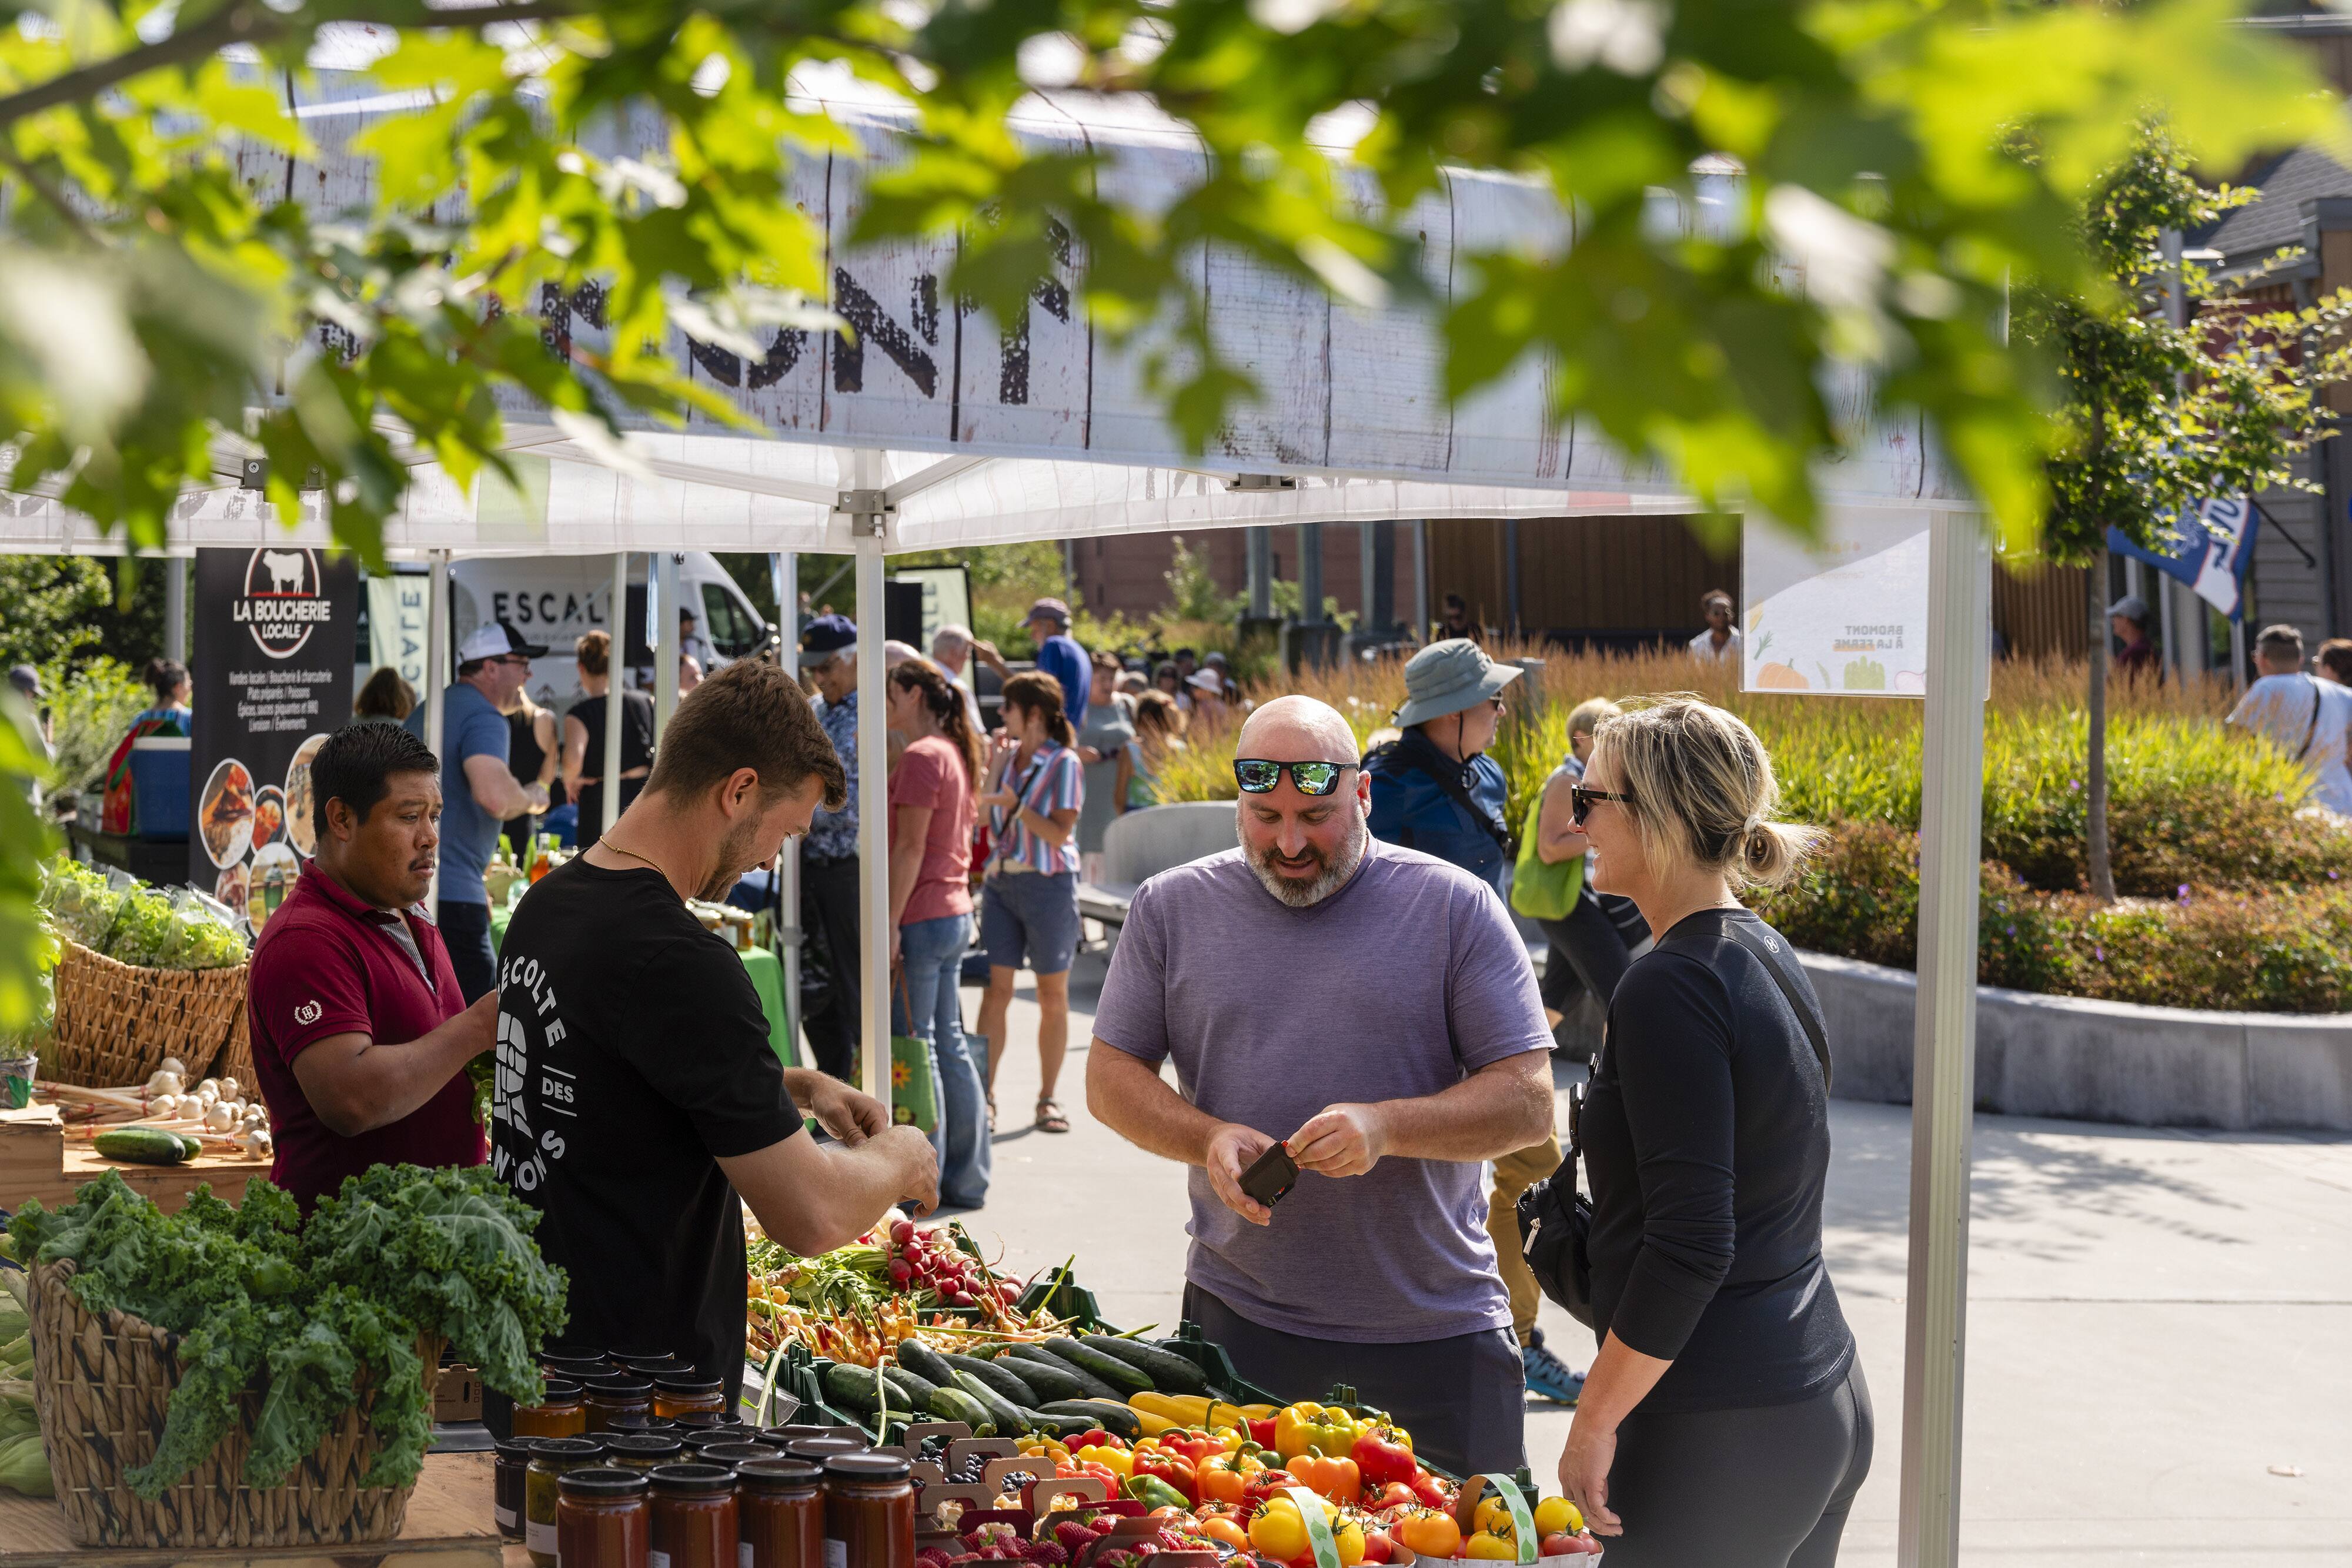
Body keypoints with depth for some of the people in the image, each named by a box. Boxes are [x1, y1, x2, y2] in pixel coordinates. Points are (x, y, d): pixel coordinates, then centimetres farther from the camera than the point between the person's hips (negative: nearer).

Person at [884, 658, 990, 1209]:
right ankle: (967, 1179, 17)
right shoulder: (956, 754, 15)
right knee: (949, 1044, 13)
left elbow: (910, 848, -19)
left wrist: (891, 924, -19)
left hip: (920, 917, -9)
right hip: (955, 915, 9)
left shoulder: (921, 757, -14)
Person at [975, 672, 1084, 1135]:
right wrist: (995, 765, 2)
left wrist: (1015, 805, -20)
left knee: (1053, 996, 4)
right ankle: (985, 1093, -2)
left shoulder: (1063, 763, -8)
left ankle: (1048, 1098, 11)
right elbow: (982, 811, 9)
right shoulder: (1007, 753, 9)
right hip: (1001, 881, 5)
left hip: (1049, 884, -4)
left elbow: (1060, 834, -13)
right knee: (996, 988, -2)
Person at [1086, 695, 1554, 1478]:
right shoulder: (1171, 908, 6)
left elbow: (1529, 1101, -4)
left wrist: (1386, 1127, -20)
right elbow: (1111, 1076, 9)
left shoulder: (1455, 907, -1)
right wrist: (1209, 1138, -11)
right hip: (1239, 1325, 1)